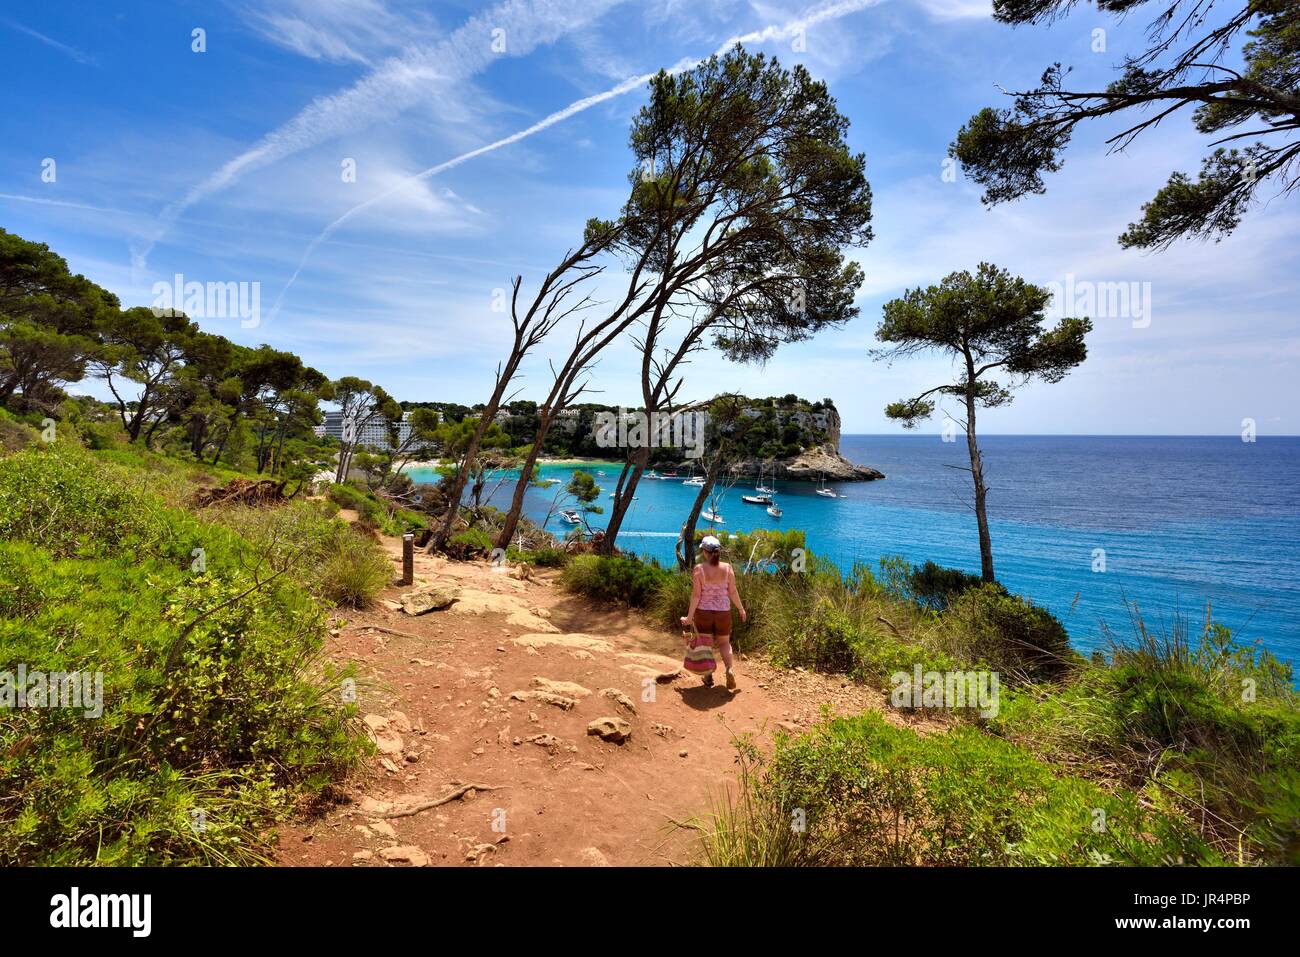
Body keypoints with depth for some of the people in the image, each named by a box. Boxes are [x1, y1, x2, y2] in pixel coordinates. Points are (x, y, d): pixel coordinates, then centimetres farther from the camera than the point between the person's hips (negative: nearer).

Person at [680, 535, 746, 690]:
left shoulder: (699, 569, -15)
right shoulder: (727, 568, -9)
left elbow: (696, 595, -15)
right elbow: (733, 592, -3)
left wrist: (689, 616, -7)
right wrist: (741, 609, 12)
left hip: (703, 611, -1)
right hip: (723, 612, 1)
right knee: (724, 642, 19)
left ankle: (708, 677, 23)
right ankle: (729, 669, -4)